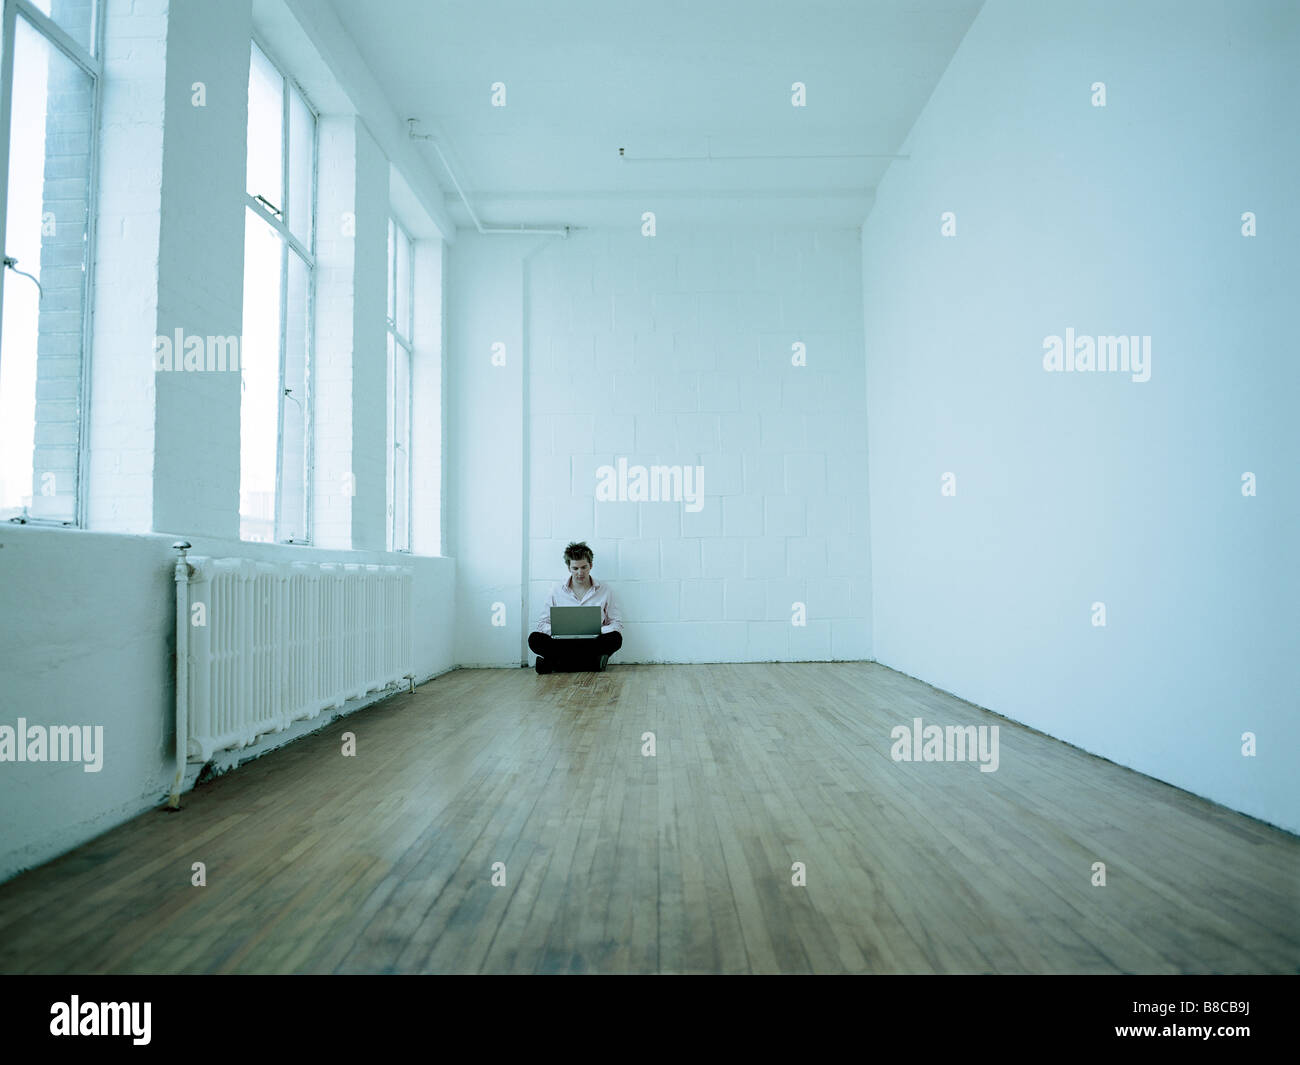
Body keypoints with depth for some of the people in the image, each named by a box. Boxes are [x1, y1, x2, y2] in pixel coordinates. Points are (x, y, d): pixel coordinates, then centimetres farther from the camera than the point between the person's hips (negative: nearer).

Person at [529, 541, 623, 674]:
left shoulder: (605, 590, 9)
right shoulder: (555, 592, 10)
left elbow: (617, 624, 8)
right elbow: (542, 623, 9)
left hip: (592, 643, 0)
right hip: (563, 643, 0)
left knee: (615, 638, -32)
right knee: (534, 638, -27)